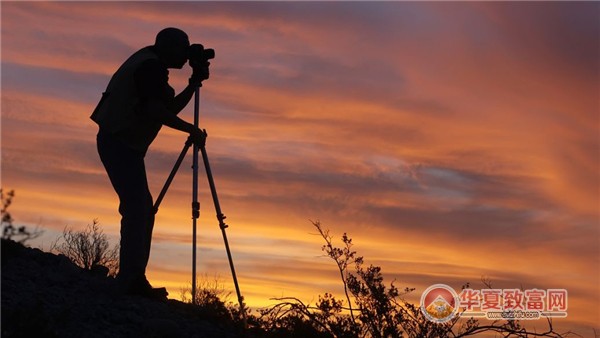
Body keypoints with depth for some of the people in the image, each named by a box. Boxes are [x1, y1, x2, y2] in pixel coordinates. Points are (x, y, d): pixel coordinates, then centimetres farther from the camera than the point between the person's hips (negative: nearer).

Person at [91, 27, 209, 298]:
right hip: (120, 142, -11)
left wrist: (195, 82, 13)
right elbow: (154, 110, -23)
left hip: (121, 143, 11)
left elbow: (171, 108, 21)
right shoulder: (150, 65, -11)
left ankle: (132, 279, 12)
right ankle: (130, 281, -16)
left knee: (142, 210, 10)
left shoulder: (151, 65, 20)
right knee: (137, 209, -15)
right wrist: (190, 130, -17)